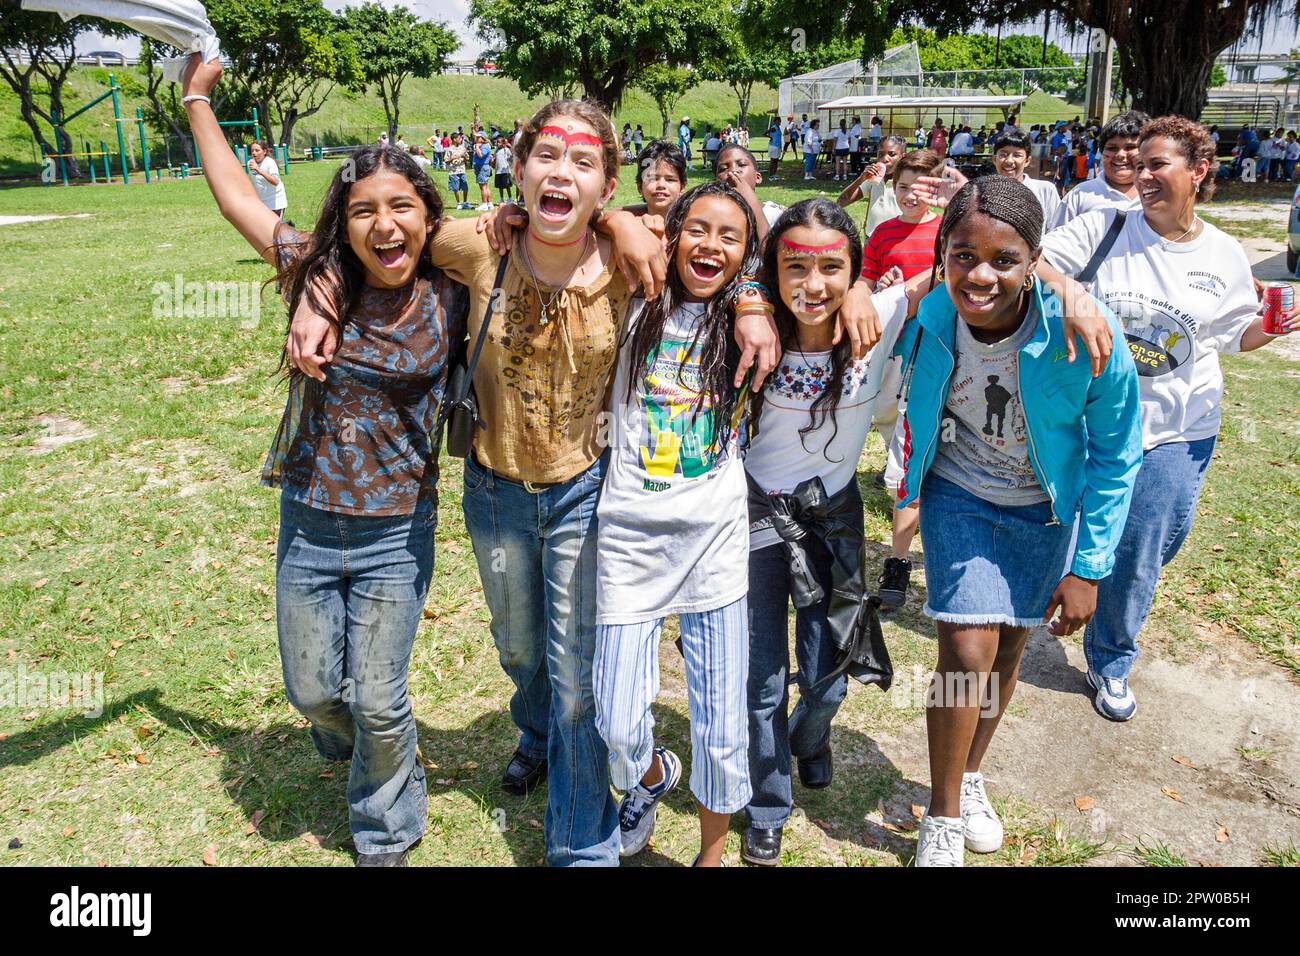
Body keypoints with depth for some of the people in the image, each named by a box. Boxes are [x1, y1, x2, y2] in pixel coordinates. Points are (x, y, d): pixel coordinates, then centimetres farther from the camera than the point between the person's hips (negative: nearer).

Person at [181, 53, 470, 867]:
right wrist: (199, 99, 18)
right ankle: (356, 746, 53)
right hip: (307, 524, 2)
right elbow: (236, 198, 8)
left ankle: (386, 836, 36)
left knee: (378, 702, 8)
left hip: (396, 534, -2)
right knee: (312, 692, 17)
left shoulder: (451, 297, -8)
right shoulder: (316, 275, -6)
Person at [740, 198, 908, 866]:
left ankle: (809, 737, 53)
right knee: (761, 679, 9)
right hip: (757, 511, -1)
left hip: (834, 515, 1)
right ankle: (767, 809, 36)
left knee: (825, 677, 14)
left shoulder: (880, 322, -17)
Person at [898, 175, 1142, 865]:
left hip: (1046, 507, 1)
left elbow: (1117, 454, -14)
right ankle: (942, 818, 11)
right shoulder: (922, 321, -24)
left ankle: (970, 776, 40)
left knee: (1009, 644, 13)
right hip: (959, 494, 0)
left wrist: (1089, 566, -12)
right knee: (968, 649, -11)